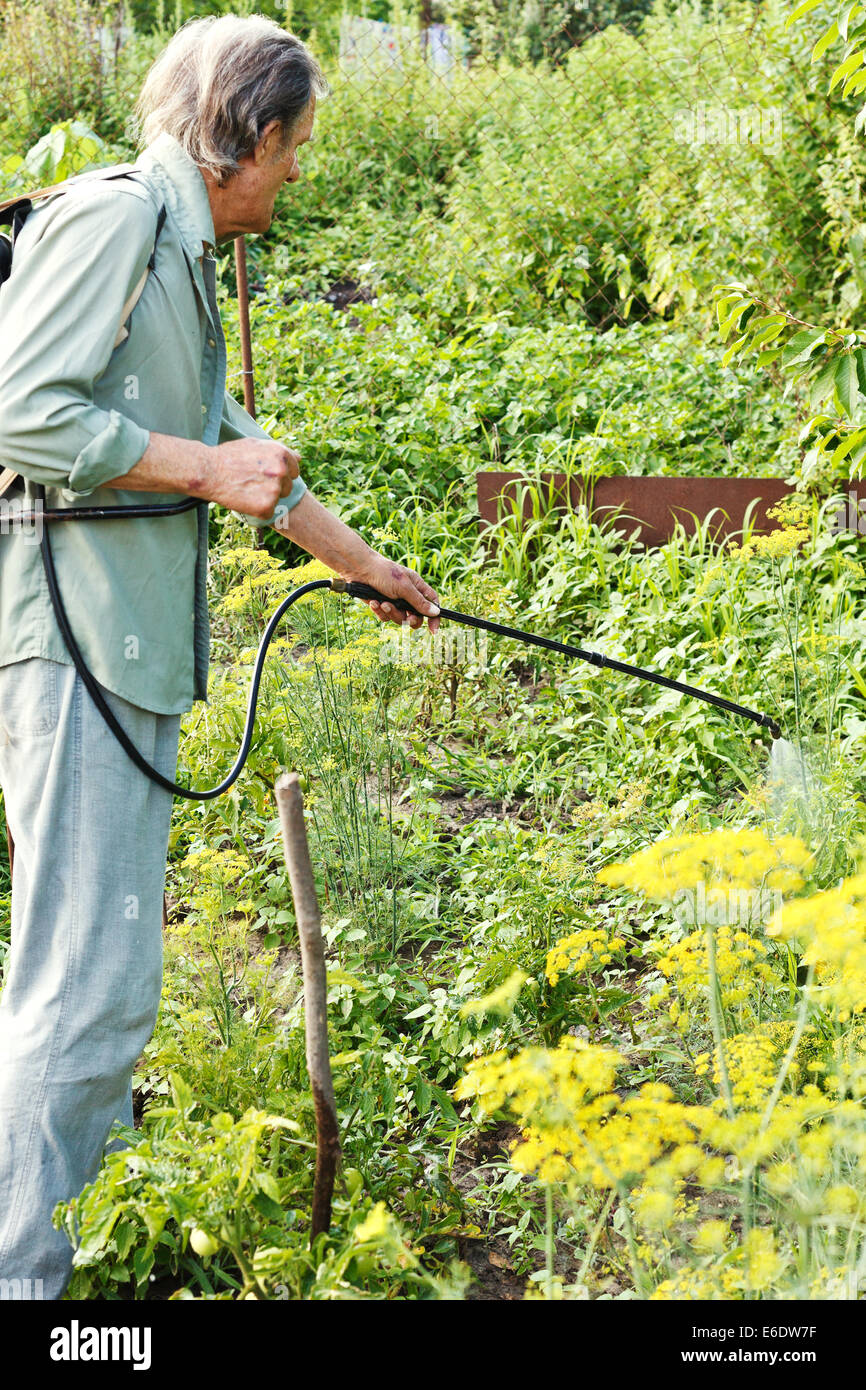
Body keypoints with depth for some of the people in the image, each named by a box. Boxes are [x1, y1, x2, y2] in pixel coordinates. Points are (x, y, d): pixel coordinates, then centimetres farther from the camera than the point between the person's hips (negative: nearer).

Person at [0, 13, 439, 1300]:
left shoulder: (181, 253, 23)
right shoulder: (112, 215, -8)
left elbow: (234, 447, 34)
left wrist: (362, 564, 40)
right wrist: (204, 469, -12)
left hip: (132, 642, 10)